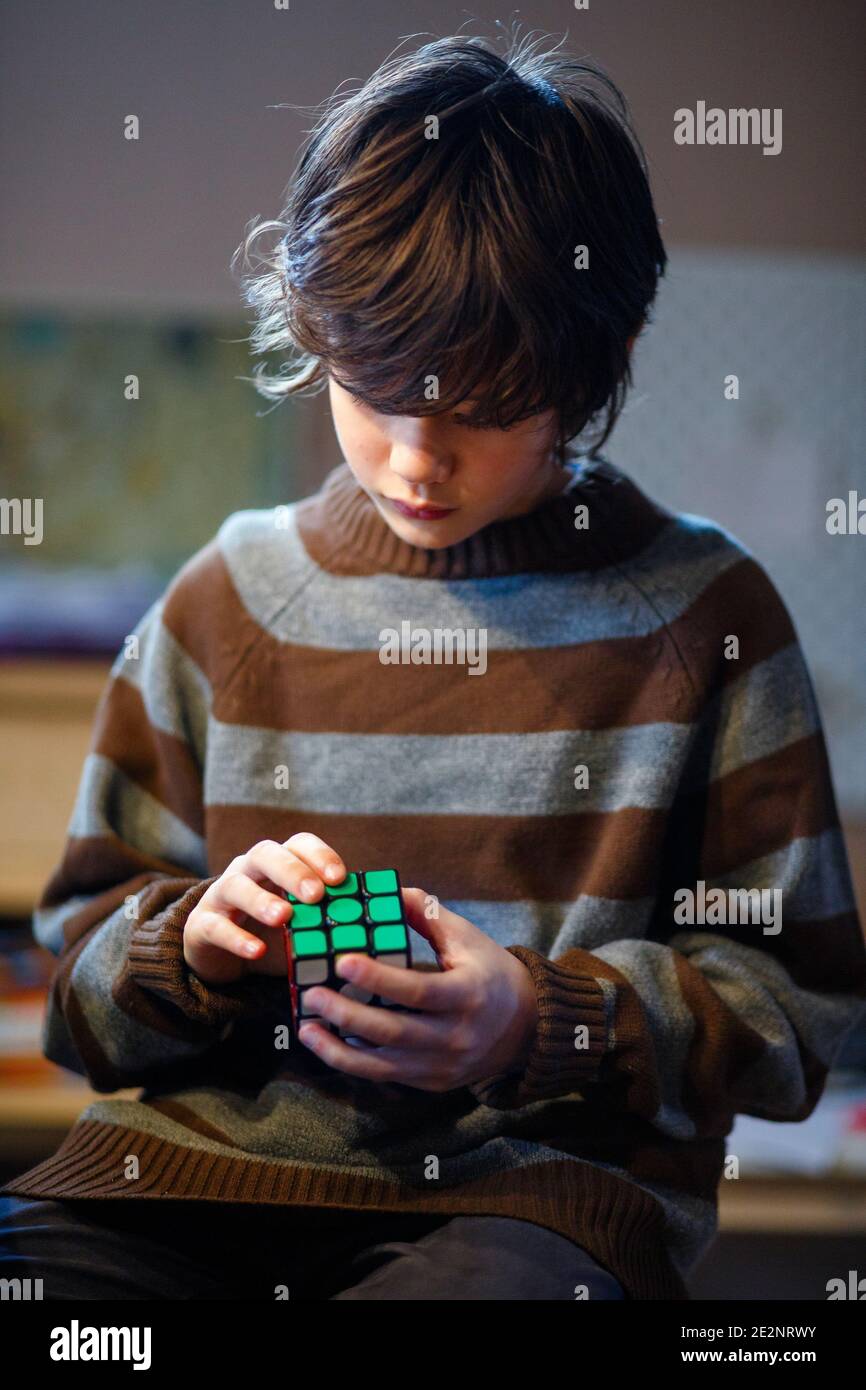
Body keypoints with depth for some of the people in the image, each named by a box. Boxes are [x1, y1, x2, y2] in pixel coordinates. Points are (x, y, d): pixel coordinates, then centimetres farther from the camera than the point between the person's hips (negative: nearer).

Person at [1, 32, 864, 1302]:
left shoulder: (700, 612, 5)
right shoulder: (230, 597, 13)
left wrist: (542, 1020, -11)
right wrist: (194, 941, -5)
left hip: (541, 1181, -2)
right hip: (201, 1153, 3)